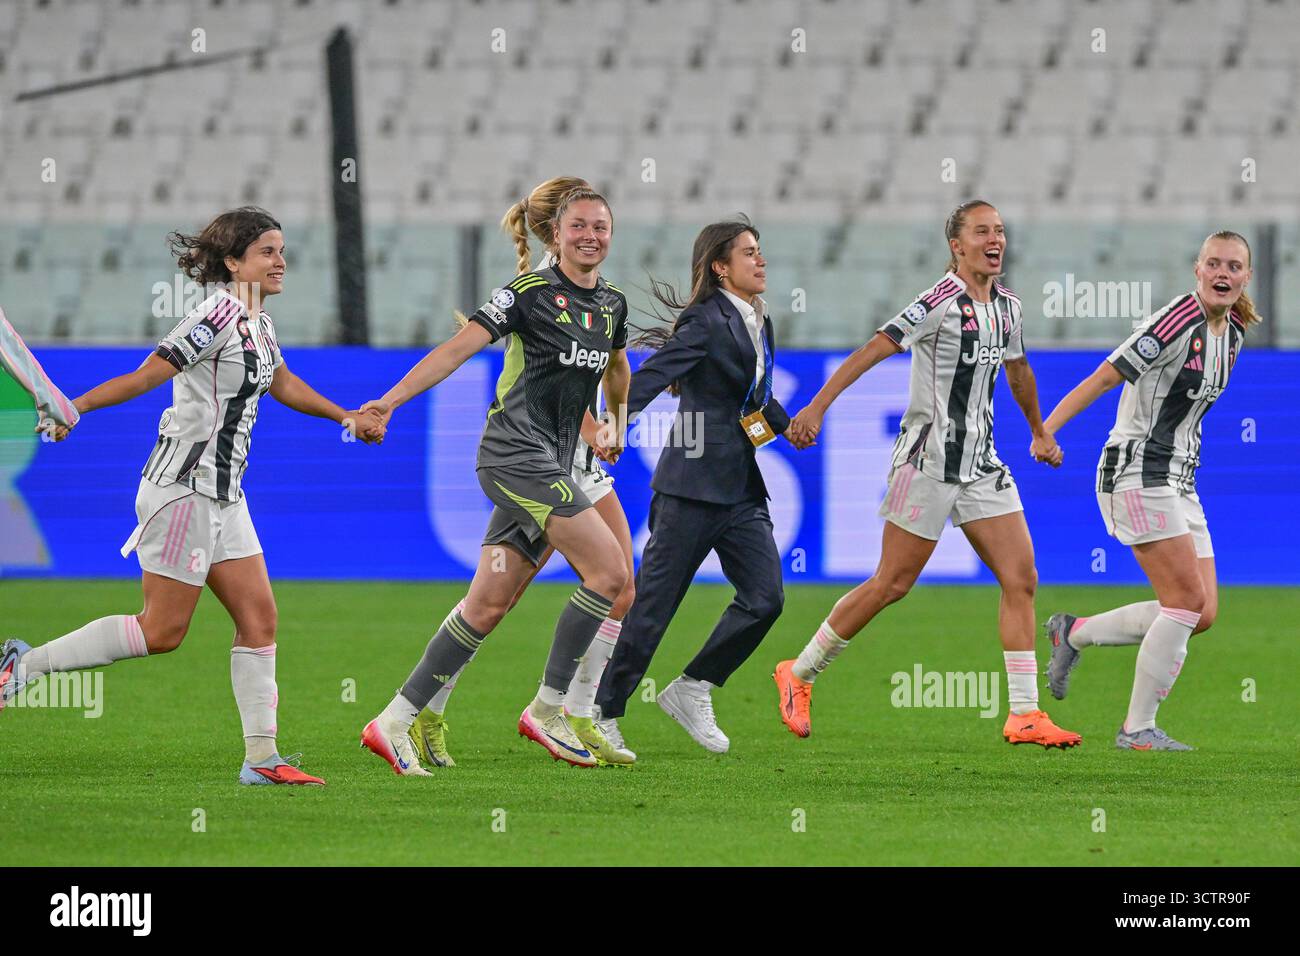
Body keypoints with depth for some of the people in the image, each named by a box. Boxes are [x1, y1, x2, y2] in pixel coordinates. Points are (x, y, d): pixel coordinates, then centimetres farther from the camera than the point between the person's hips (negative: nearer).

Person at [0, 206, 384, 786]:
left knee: (259, 617, 3)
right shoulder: (220, 315, -16)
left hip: (223, 497, 9)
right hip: (183, 487, -9)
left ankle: (261, 757, 4)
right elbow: (146, 376, -20)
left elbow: (281, 384, 32)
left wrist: (346, 417, 35)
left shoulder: (258, 322, 13)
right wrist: (75, 408, -28)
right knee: (163, 630, -6)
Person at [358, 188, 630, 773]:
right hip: (516, 453, -7)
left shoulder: (612, 305, 15)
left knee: (488, 605, 4)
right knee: (609, 572, -15)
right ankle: (547, 710, -6)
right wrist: (390, 400, -20)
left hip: (549, 468, 8)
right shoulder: (532, 291, -7)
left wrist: (612, 424, 36)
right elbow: (460, 347, -12)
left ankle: (395, 723, 5)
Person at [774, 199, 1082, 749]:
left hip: (981, 466, 7)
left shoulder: (1007, 306, 9)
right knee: (891, 585, -3)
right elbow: (874, 349, -22)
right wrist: (817, 407, -30)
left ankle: (1024, 716, -2)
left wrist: (1039, 433, 41)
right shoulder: (942, 302, -15)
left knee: (1021, 580, -3)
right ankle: (798, 676, 14)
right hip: (928, 461, -7)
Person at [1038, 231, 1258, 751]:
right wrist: (1047, 429, -23)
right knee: (1188, 599, -14)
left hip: (1178, 482, 9)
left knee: (1202, 614, 3)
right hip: (1138, 472, -9)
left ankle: (1073, 633, 19)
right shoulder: (1177, 322, -16)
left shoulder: (1232, 333, 10)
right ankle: (1137, 728, -5)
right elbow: (1104, 377, -18)